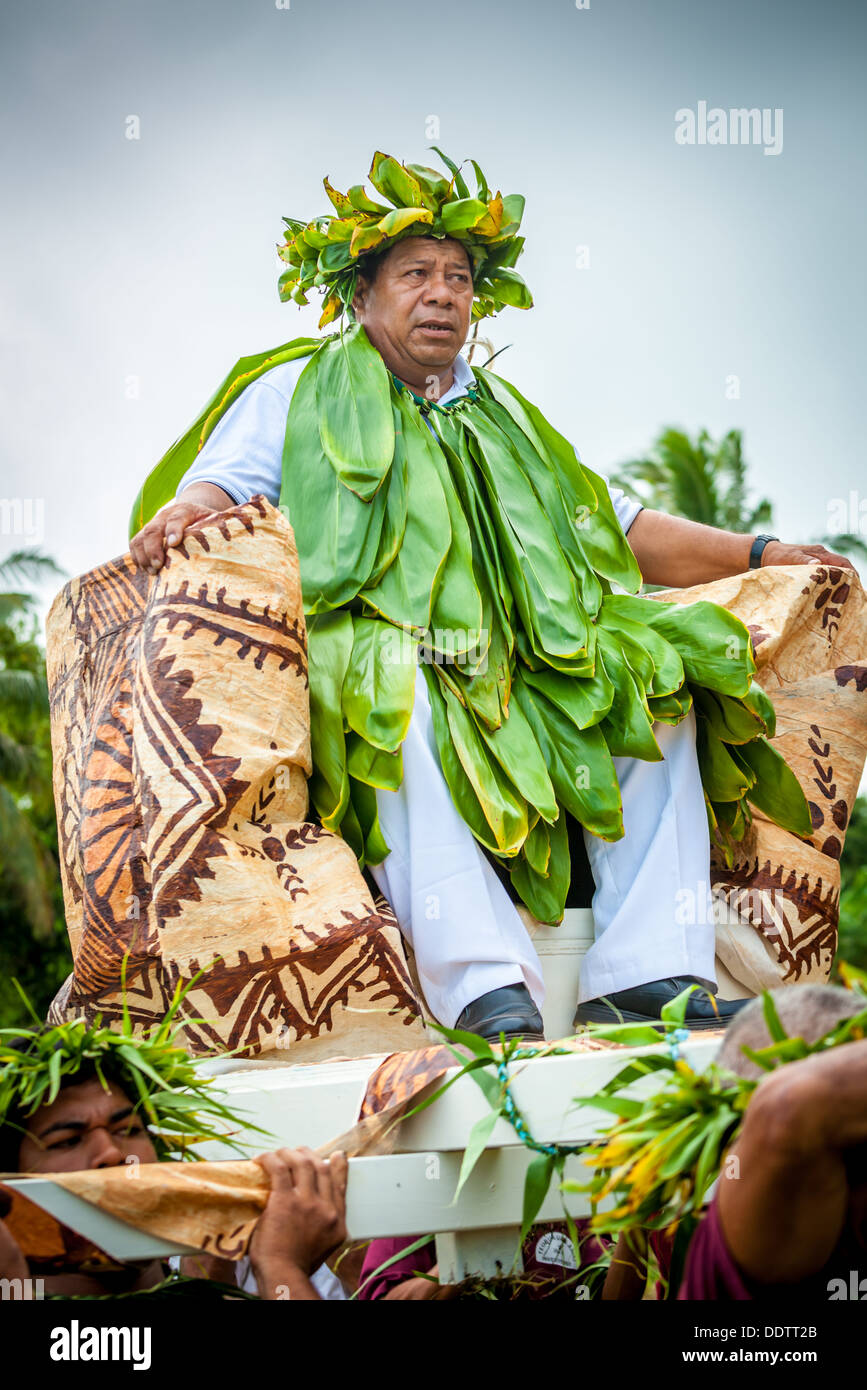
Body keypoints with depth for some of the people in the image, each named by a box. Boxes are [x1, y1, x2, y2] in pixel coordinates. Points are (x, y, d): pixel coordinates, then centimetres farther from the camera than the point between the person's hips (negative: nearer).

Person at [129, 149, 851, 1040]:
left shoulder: (499, 415, 27)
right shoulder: (295, 392, 14)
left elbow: (619, 529, 24)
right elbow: (222, 483, -2)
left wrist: (755, 552, 13)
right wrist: (182, 514, -28)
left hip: (509, 677, 5)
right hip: (355, 657, -5)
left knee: (653, 689, -15)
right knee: (398, 698, -38)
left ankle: (645, 975, -23)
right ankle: (485, 988, -48)